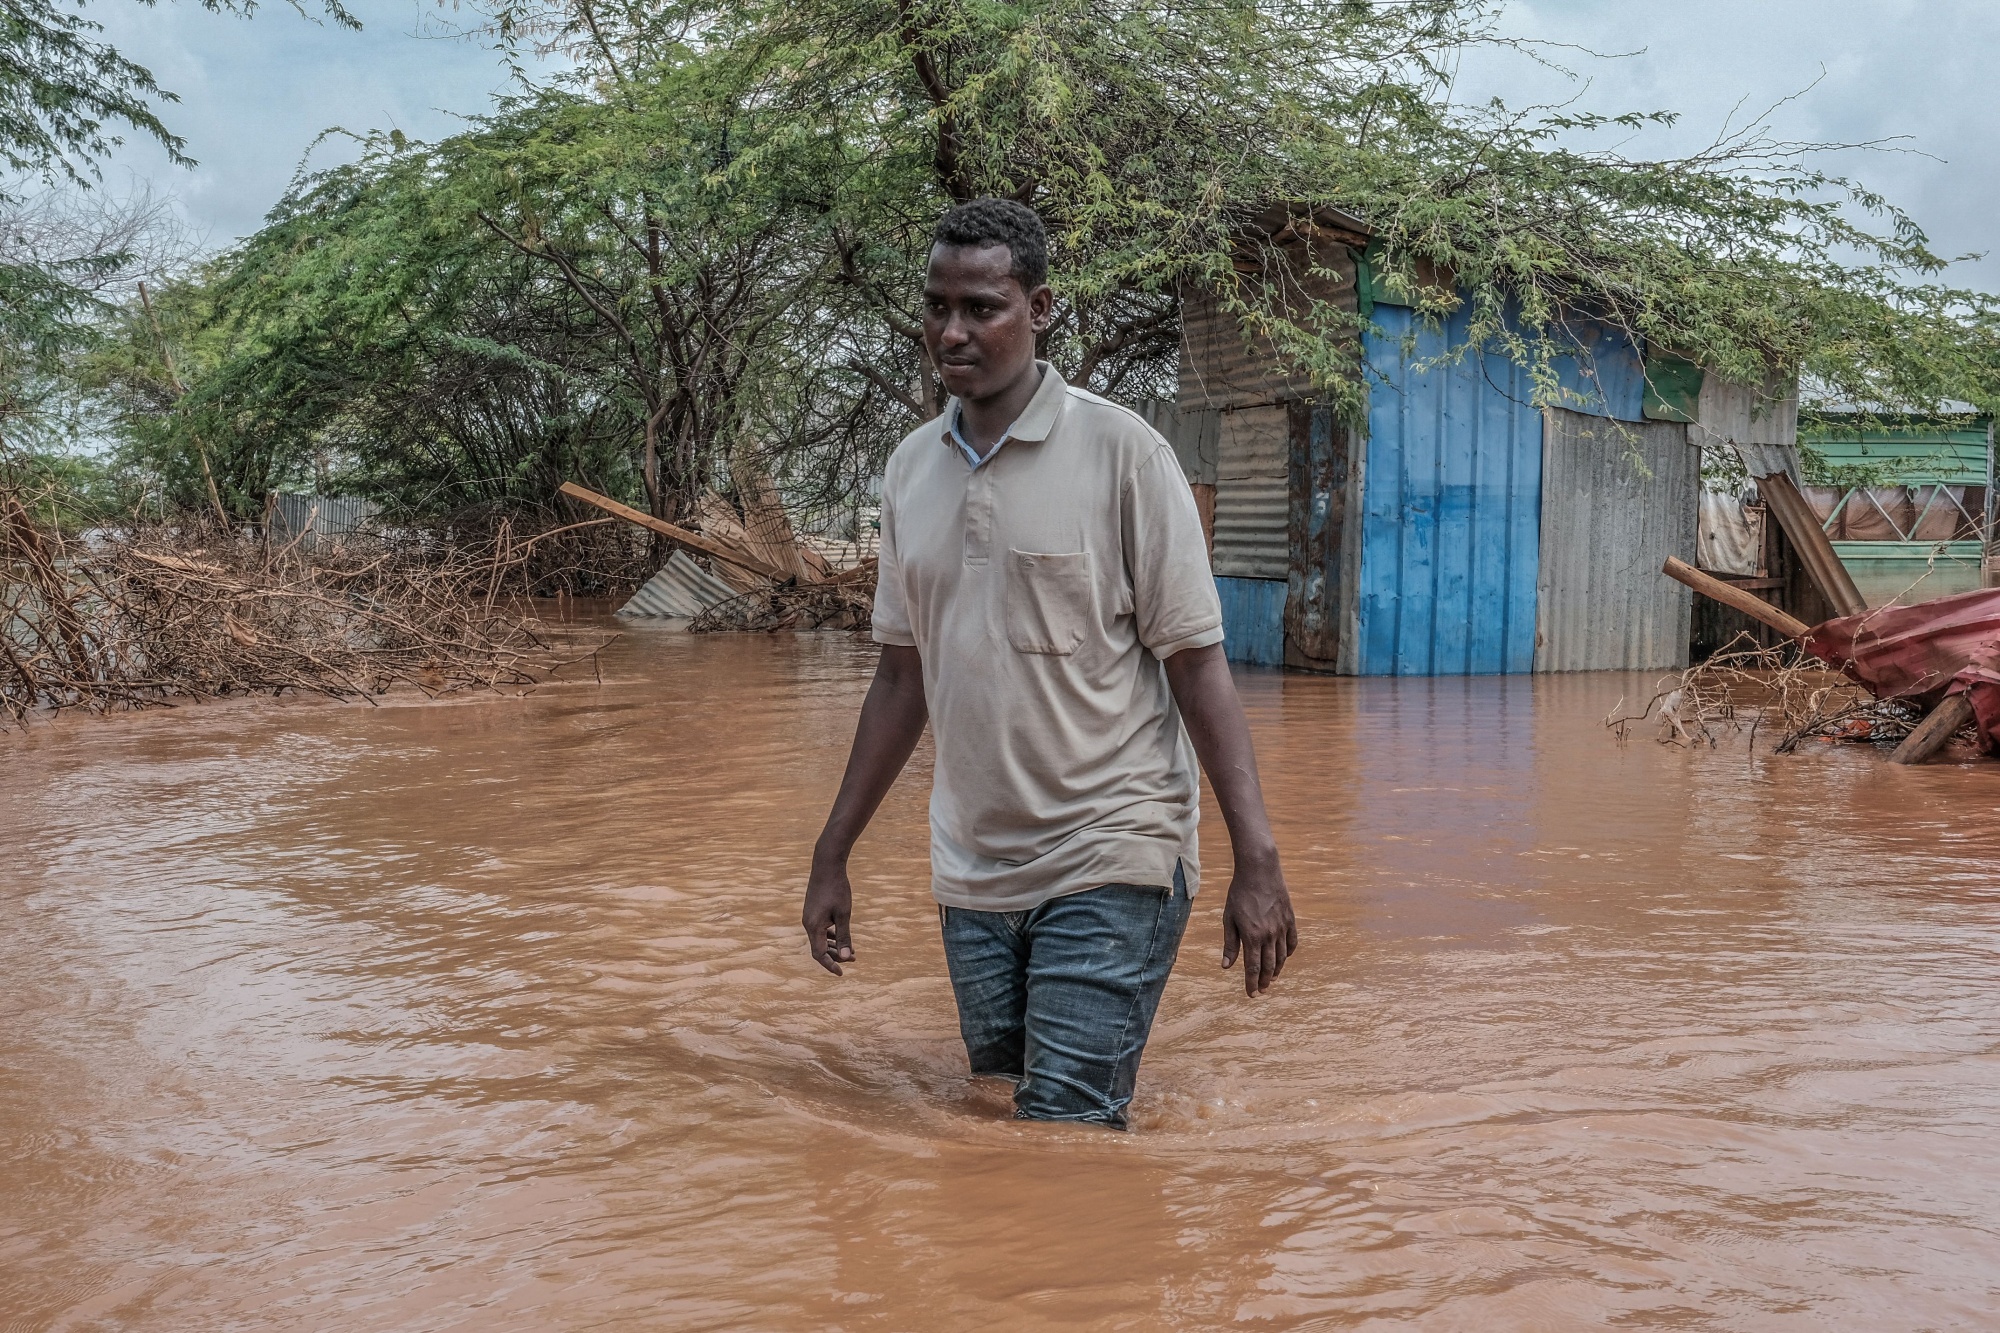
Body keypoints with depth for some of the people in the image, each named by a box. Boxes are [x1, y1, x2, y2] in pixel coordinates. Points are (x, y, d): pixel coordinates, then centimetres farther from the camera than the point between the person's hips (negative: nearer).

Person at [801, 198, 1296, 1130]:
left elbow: (1197, 663, -8)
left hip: (1108, 869, -5)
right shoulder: (911, 468, 8)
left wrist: (1257, 862, -15)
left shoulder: (1120, 451, -8)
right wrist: (832, 856, 15)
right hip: (972, 878, 6)